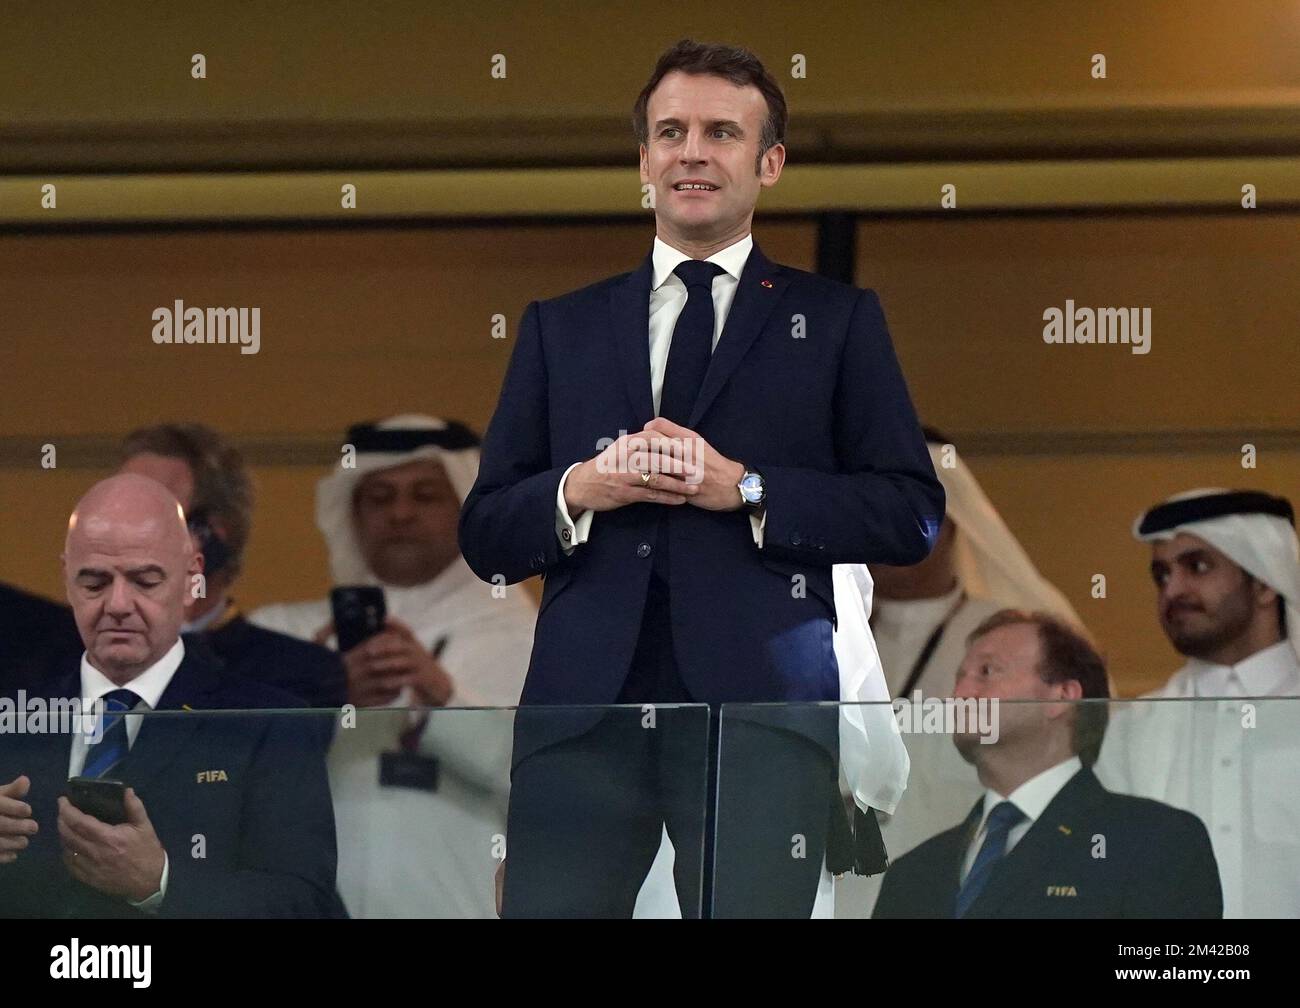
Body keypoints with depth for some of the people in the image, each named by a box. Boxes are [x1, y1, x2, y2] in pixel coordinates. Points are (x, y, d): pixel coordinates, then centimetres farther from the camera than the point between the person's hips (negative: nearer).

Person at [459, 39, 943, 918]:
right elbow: (486, 536, 15)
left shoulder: (836, 320, 13)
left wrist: (747, 490, -9)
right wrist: (575, 492, -6)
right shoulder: (562, 327, 19)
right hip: (583, 704, 2)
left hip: (760, 705, -2)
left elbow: (913, 514, 4)